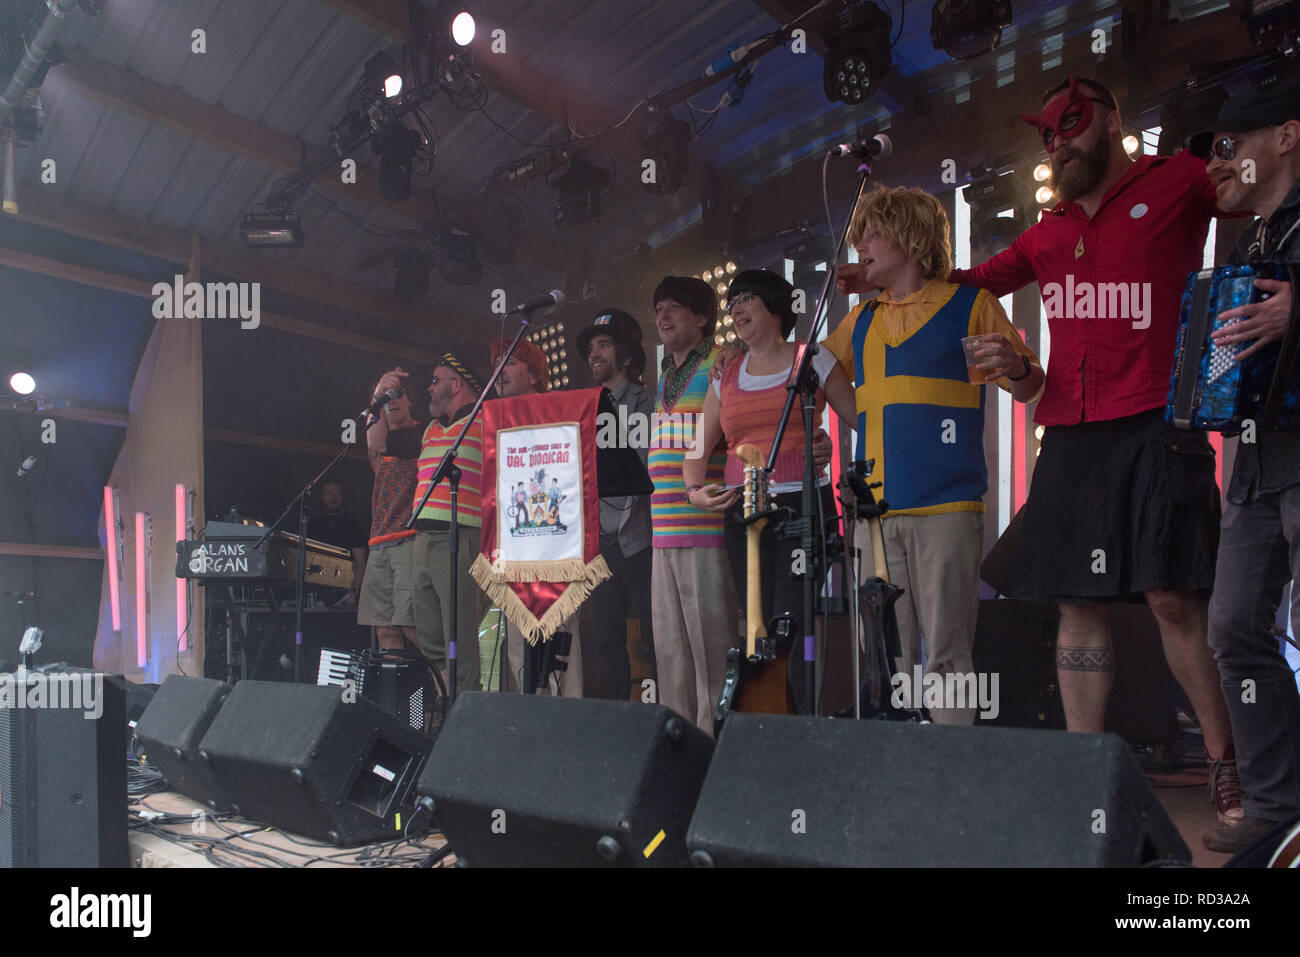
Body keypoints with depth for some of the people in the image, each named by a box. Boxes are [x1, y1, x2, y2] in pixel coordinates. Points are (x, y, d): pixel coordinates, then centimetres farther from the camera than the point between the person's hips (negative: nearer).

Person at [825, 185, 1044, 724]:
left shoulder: (971, 305, 6)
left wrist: (1016, 367, -17)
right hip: (875, 511, 5)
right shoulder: (861, 321, 19)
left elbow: (1028, 388, 5)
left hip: (946, 507, -4)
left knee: (946, 656, -5)